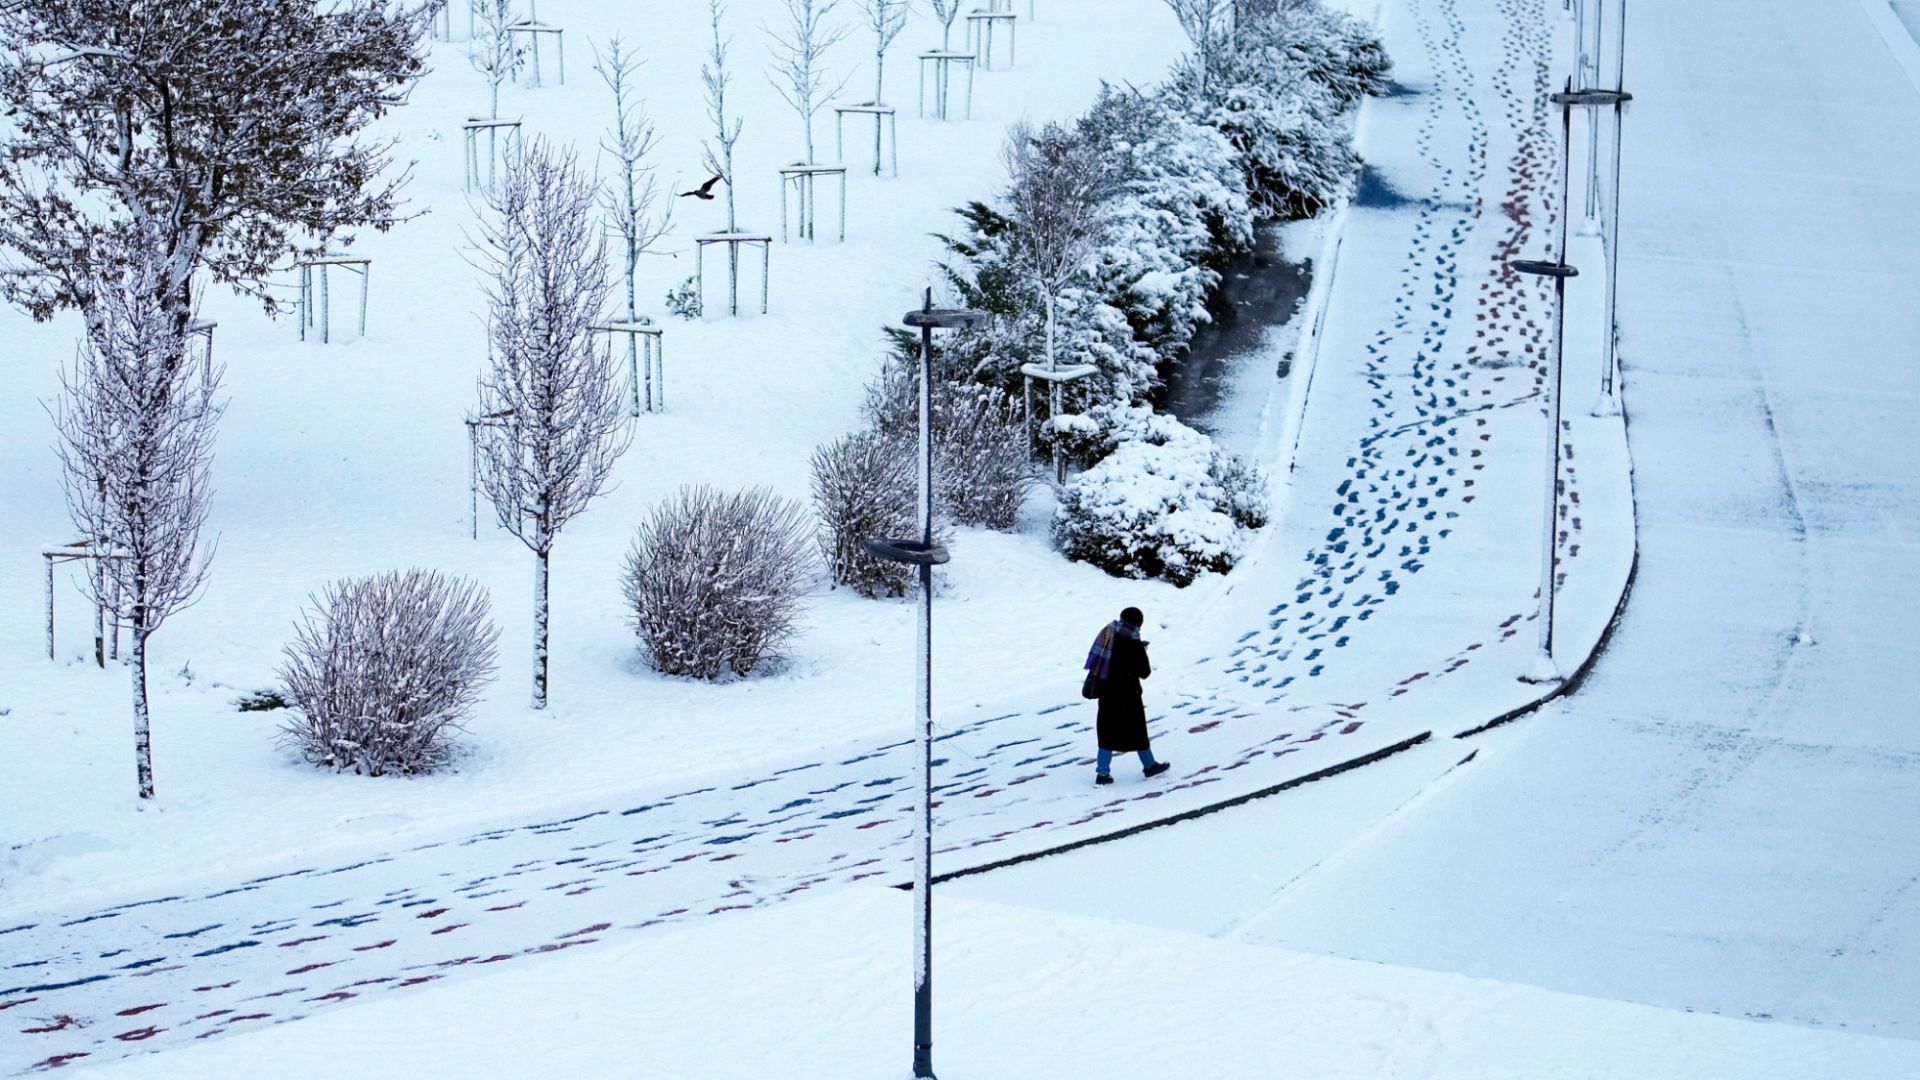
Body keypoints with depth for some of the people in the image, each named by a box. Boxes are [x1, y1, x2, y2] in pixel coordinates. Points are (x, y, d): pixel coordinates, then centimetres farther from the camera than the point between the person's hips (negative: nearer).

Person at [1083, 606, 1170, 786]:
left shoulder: (1108, 634, 2)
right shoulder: (1134, 644, -14)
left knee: (1107, 731, 7)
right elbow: (1144, 672, -9)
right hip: (1128, 695, -5)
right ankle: (1149, 765, 25)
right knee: (1137, 730, 10)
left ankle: (1102, 772, 1)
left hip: (1107, 693, 5)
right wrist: (1142, 653, 9)